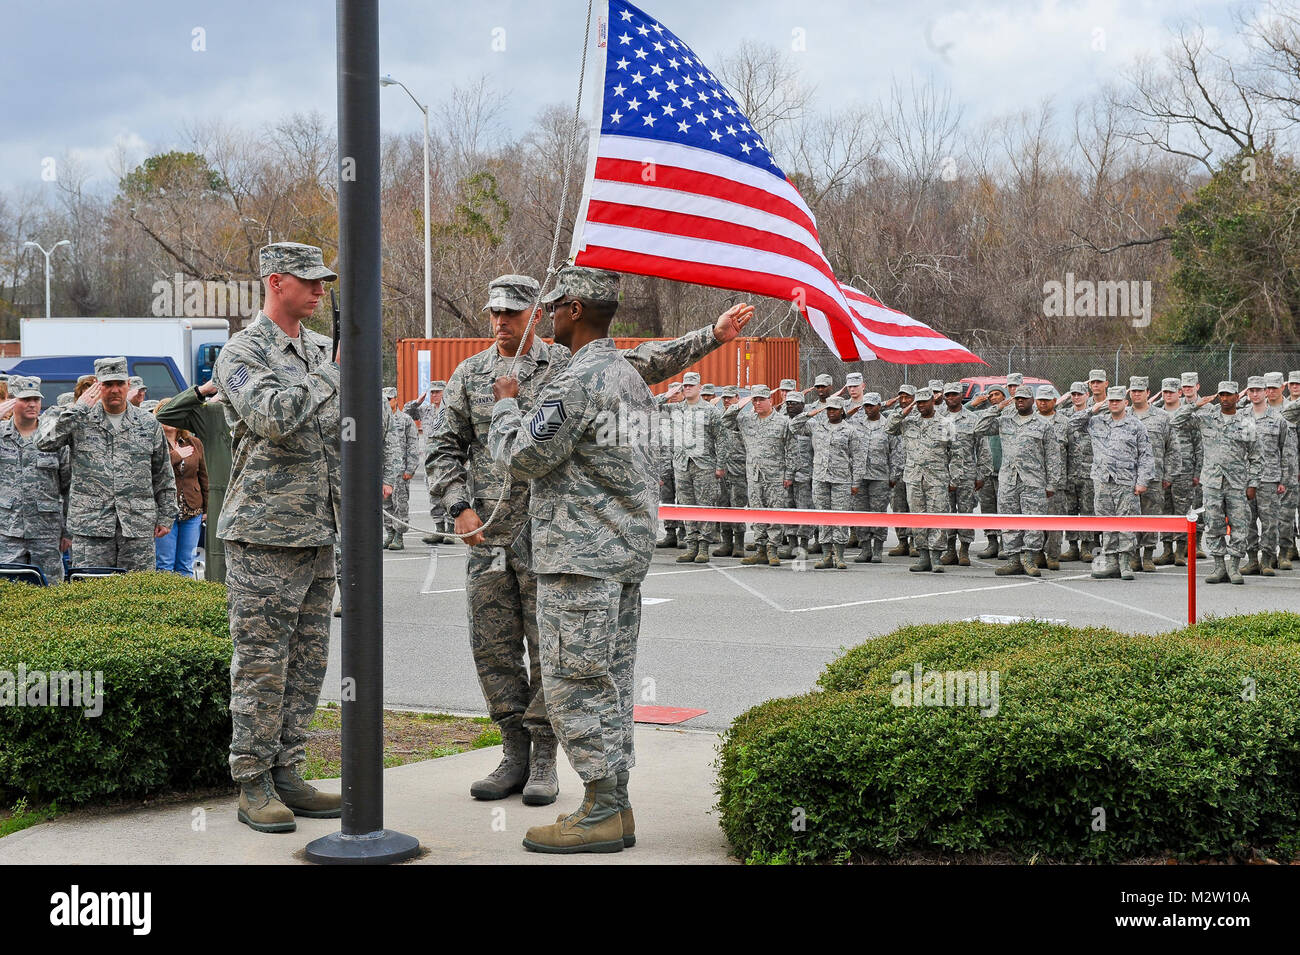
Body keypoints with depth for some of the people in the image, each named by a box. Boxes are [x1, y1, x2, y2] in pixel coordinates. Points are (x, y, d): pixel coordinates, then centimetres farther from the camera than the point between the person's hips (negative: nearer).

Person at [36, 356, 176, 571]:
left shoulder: (149, 425, 10)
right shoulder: (80, 421, 5)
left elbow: (164, 477, 14)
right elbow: (44, 442, -11)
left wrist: (166, 517, 11)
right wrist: (77, 409, -11)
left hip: (138, 526, 1)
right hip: (90, 525, -1)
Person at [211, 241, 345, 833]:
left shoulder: (320, 350, 15)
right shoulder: (242, 353, -9)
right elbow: (273, 416, -27)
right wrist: (331, 375, -18)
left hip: (319, 533, 8)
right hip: (263, 535, -7)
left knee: (307, 661, 9)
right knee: (262, 664, -3)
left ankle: (287, 774, 17)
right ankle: (253, 787, 4)